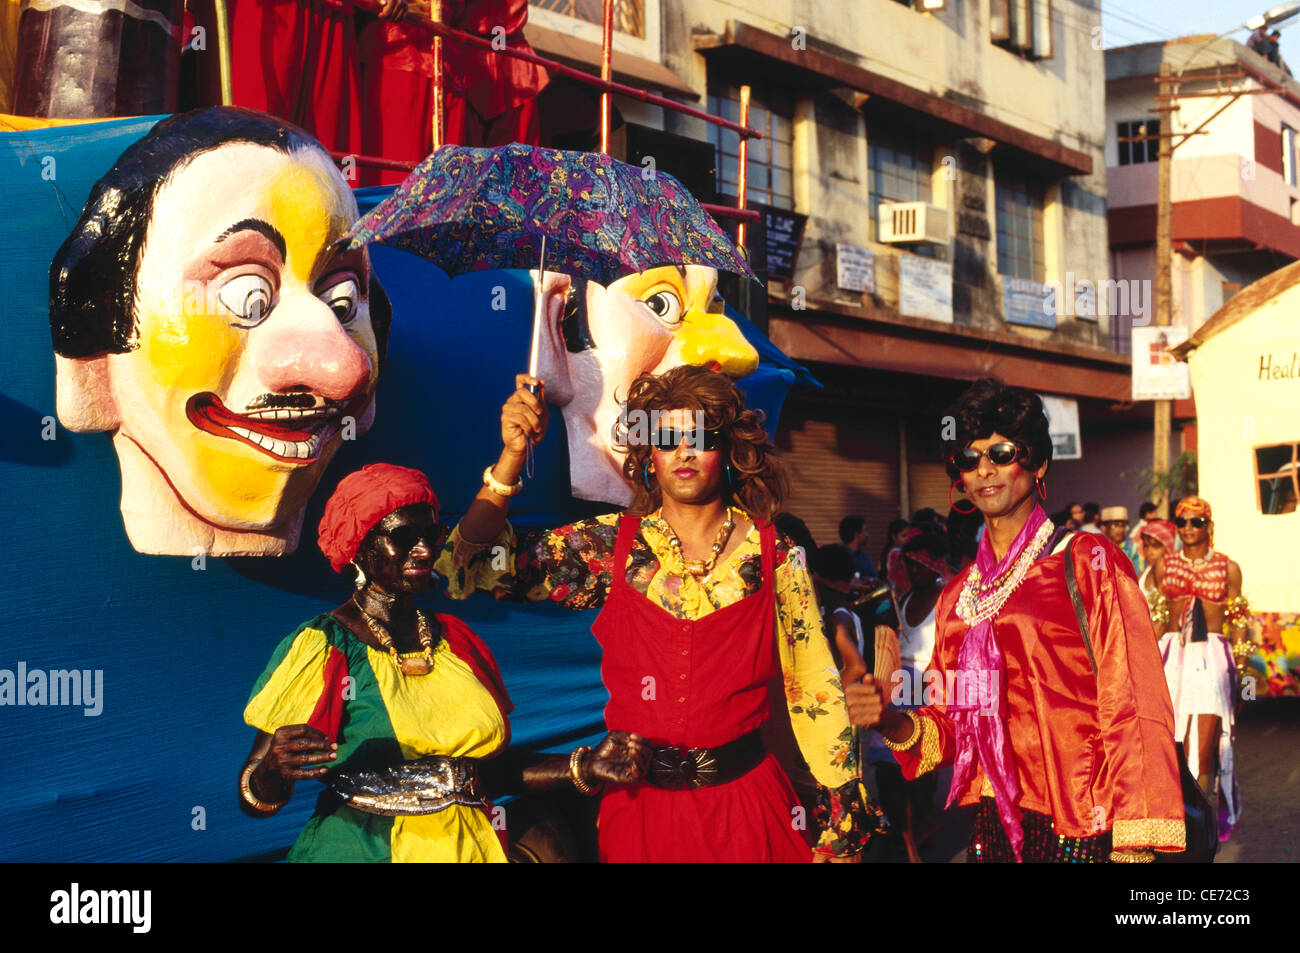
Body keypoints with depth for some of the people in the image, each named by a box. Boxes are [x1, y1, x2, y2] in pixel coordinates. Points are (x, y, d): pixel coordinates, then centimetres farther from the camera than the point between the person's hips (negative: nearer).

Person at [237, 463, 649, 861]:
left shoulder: (456, 641, 6)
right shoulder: (321, 648, -9)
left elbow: (487, 772, 10)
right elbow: (255, 800, -11)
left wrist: (583, 767, 0)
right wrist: (273, 771, -32)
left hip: (465, 848, 5)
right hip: (361, 850, -4)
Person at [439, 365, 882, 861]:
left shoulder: (775, 556, -3)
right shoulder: (611, 545, -1)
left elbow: (816, 692, 0)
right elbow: (473, 564, -8)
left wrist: (842, 826, 0)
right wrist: (512, 455, -19)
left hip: (745, 805, 0)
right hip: (639, 803, 1)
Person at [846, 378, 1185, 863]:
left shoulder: (1087, 562, -5)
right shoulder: (958, 594, 11)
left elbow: (1131, 705, -11)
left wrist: (1134, 844, -17)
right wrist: (890, 721, -5)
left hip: (1077, 830, -5)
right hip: (991, 829, 5)